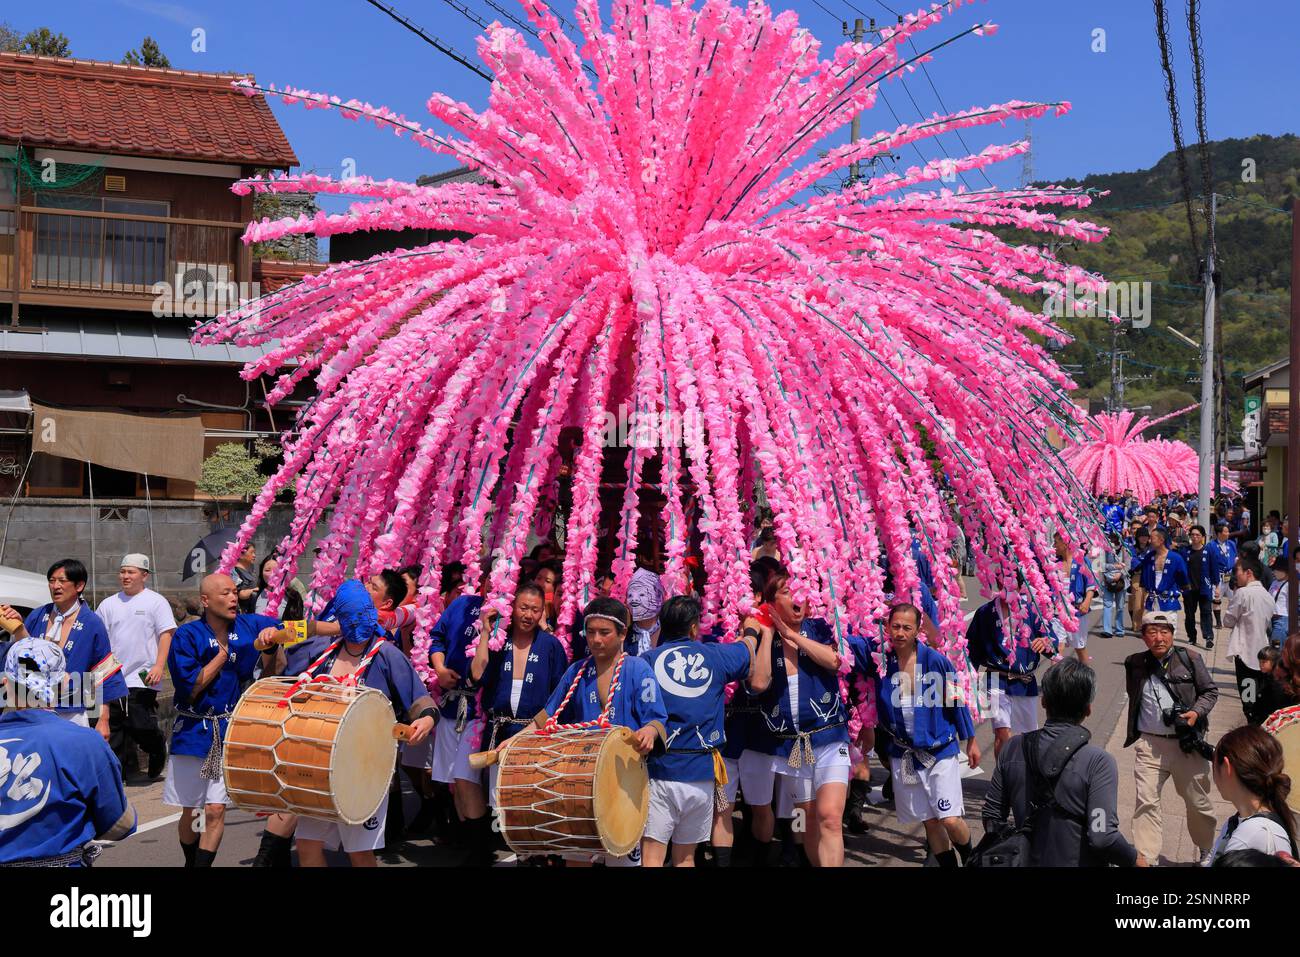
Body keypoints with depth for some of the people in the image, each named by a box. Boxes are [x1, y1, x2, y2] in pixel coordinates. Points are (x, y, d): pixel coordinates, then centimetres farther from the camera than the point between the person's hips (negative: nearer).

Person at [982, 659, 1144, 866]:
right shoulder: (1098, 762, -20)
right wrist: (1135, 859, -6)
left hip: (1028, 860, 4)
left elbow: (992, 817, 1)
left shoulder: (1013, 749, -6)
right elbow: (1102, 837, -24)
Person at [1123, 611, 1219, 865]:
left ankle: (1208, 850, 35)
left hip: (1187, 743, -1)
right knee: (1146, 803, -4)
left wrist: (1197, 712, -14)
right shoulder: (1135, 664, 2)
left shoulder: (1189, 659, -4)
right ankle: (1145, 857, 3)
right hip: (1149, 744, 1)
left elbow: (1210, 691, 3)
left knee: (1197, 801, 13)